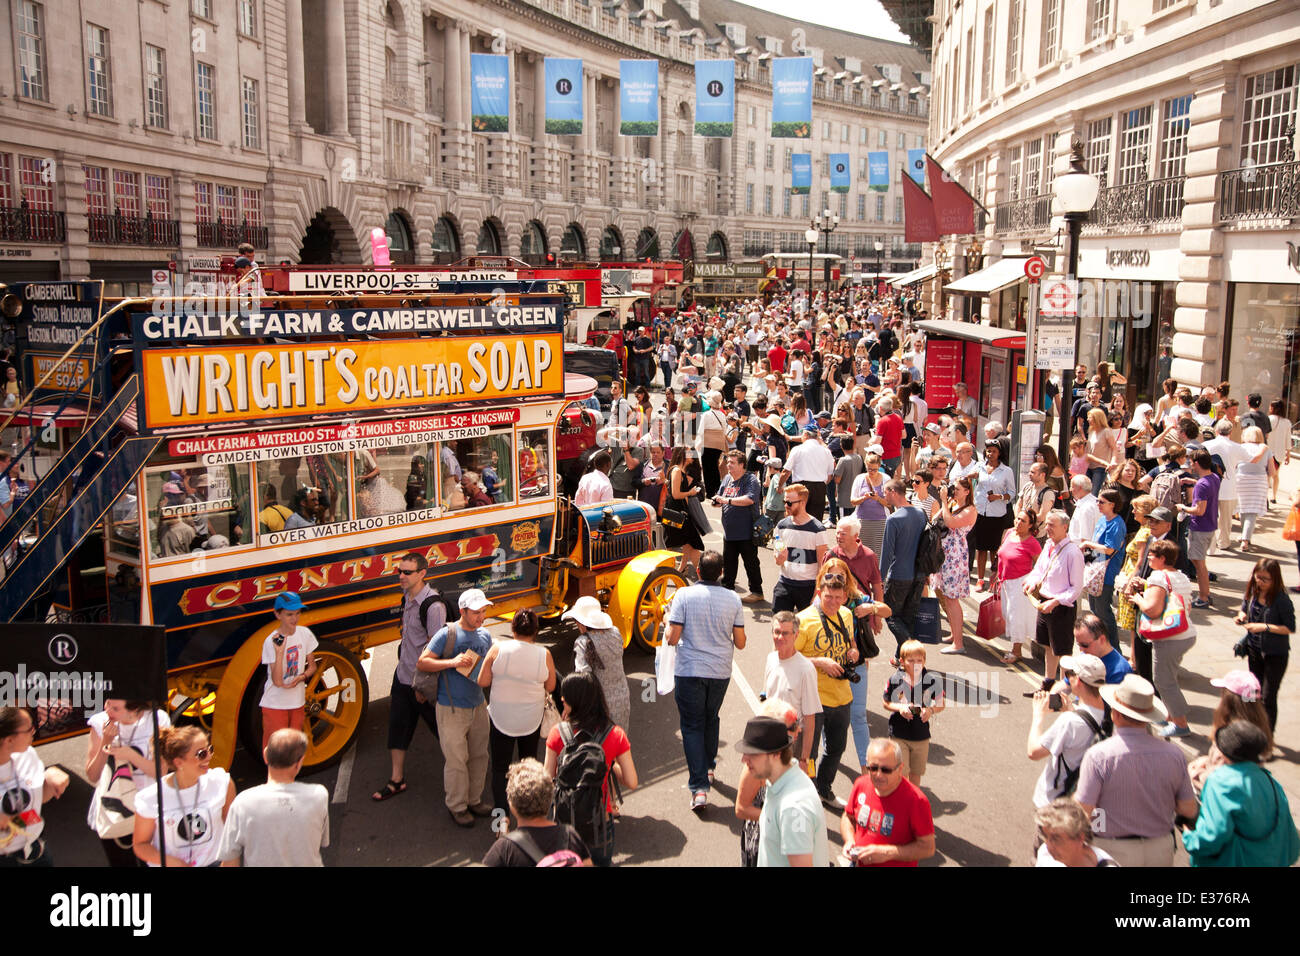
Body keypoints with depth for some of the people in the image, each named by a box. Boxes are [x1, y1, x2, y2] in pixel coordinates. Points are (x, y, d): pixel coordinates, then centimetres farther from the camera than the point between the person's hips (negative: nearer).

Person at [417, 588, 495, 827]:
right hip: (451, 709, -6)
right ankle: (457, 806, 16)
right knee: (456, 759, 1)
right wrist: (452, 662, -24)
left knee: (479, 755, 15)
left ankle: (474, 800, 31)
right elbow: (422, 662, -13)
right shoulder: (447, 634, -13)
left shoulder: (485, 636, 6)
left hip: (478, 705, 6)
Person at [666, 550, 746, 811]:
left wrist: (669, 619, 8)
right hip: (720, 672, 3)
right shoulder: (733, 599, -3)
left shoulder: (684, 595, -11)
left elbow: (672, 638, -12)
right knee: (711, 719, 25)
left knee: (692, 726, 4)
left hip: (689, 671, -3)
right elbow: (740, 643, 0)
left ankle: (699, 787, -3)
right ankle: (708, 767, 41)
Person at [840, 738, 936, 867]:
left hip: (897, 863, -4)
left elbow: (928, 848, -20)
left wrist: (887, 853, -26)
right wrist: (849, 841, -11)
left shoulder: (916, 800, -25)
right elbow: (848, 817, 7)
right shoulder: (861, 784, -10)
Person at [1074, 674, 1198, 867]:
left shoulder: (1099, 755, -20)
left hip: (1113, 852, -3)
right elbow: (1189, 810, -1)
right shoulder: (1174, 755, -10)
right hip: (1160, 851, 3)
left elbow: (1083, 812, -19)